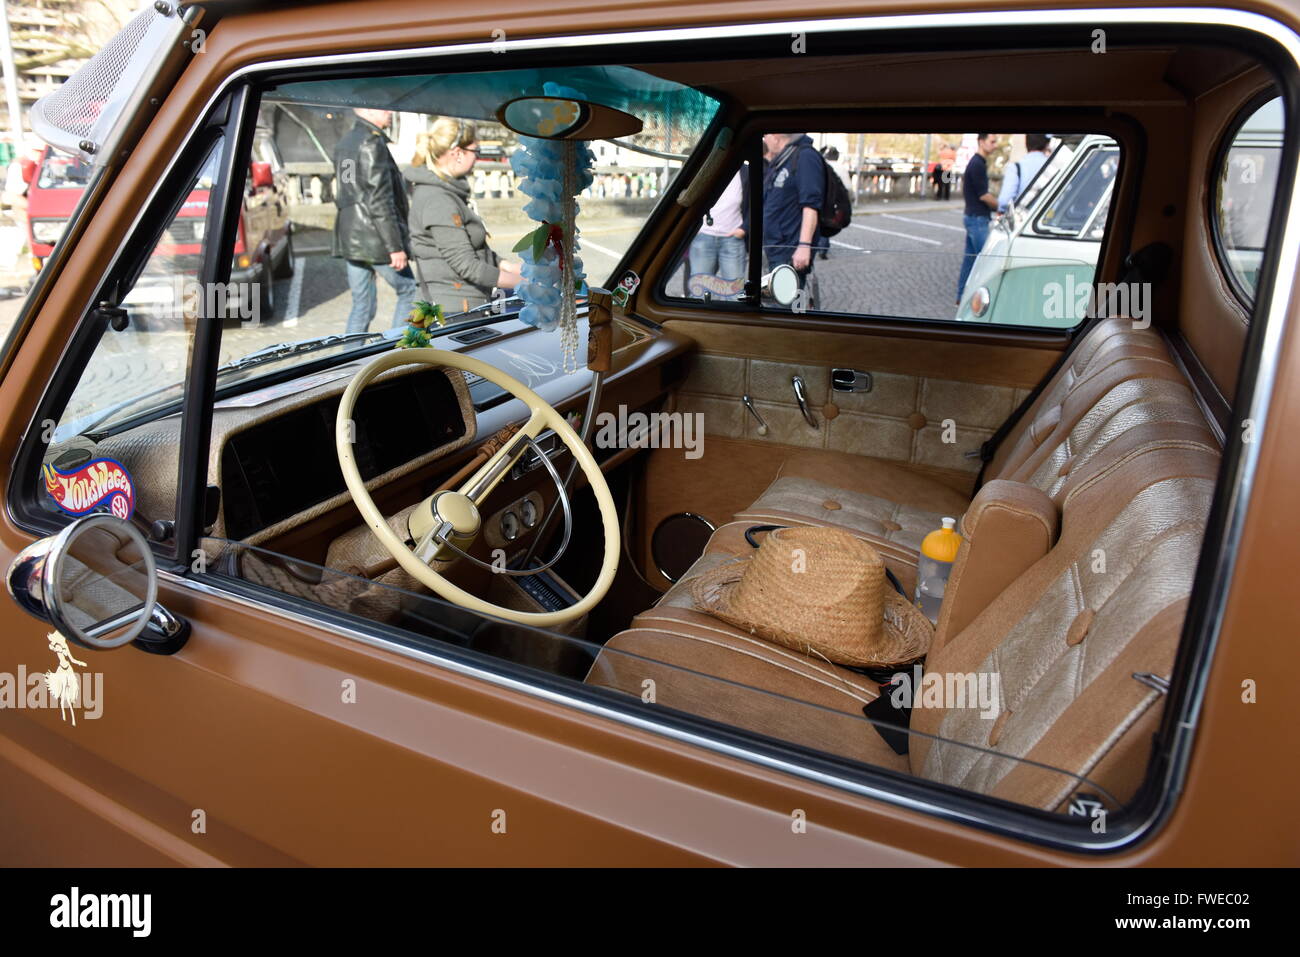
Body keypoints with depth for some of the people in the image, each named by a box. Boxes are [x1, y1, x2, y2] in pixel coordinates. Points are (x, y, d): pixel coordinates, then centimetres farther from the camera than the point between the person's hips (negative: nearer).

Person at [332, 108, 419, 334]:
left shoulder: (346, 141, 18)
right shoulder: (372, 142, -12)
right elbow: (379, 200, -19)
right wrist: (395, 246, -19)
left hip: (349, 239, 9)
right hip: (374, 240, -9)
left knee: (362, 304, 11)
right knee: (409, 292, 5)